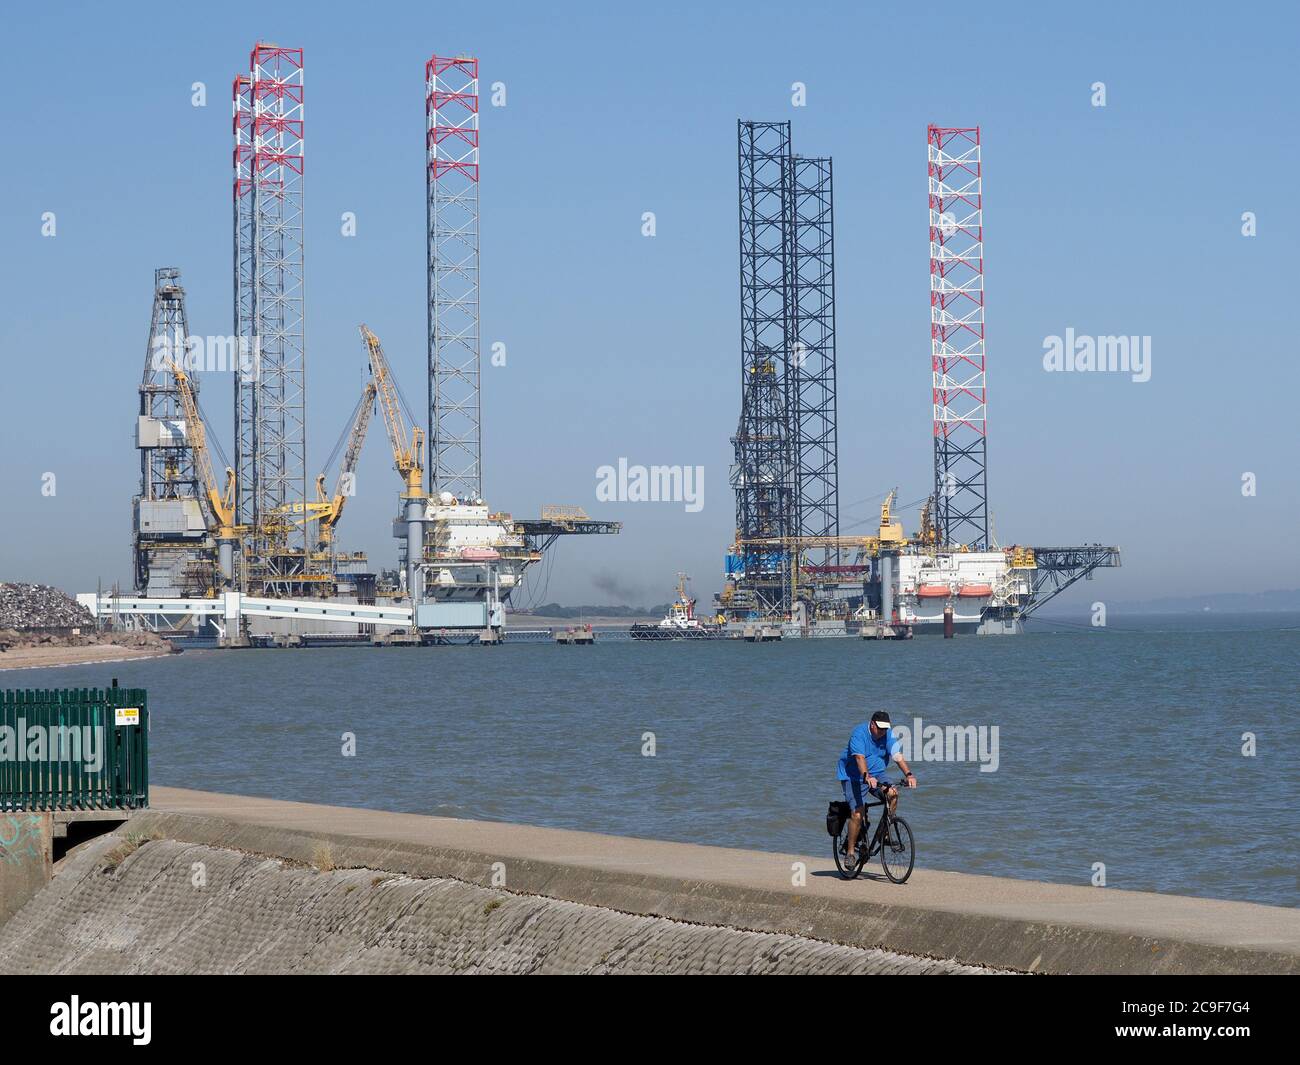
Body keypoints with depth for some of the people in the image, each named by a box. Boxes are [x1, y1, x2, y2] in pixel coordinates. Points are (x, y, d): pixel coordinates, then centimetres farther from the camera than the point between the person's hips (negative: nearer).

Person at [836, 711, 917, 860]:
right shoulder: (859, 733, -19)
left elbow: (898, 756, -16)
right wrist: (866, 776, -49)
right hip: (853, 776, -5)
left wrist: (908, 774, -33)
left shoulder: (888, 735, -5)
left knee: (893, 793, -24)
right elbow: (860, 758, -32)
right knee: (857, 814, -17)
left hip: (876, 775, 5)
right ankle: (850, 851, -3)